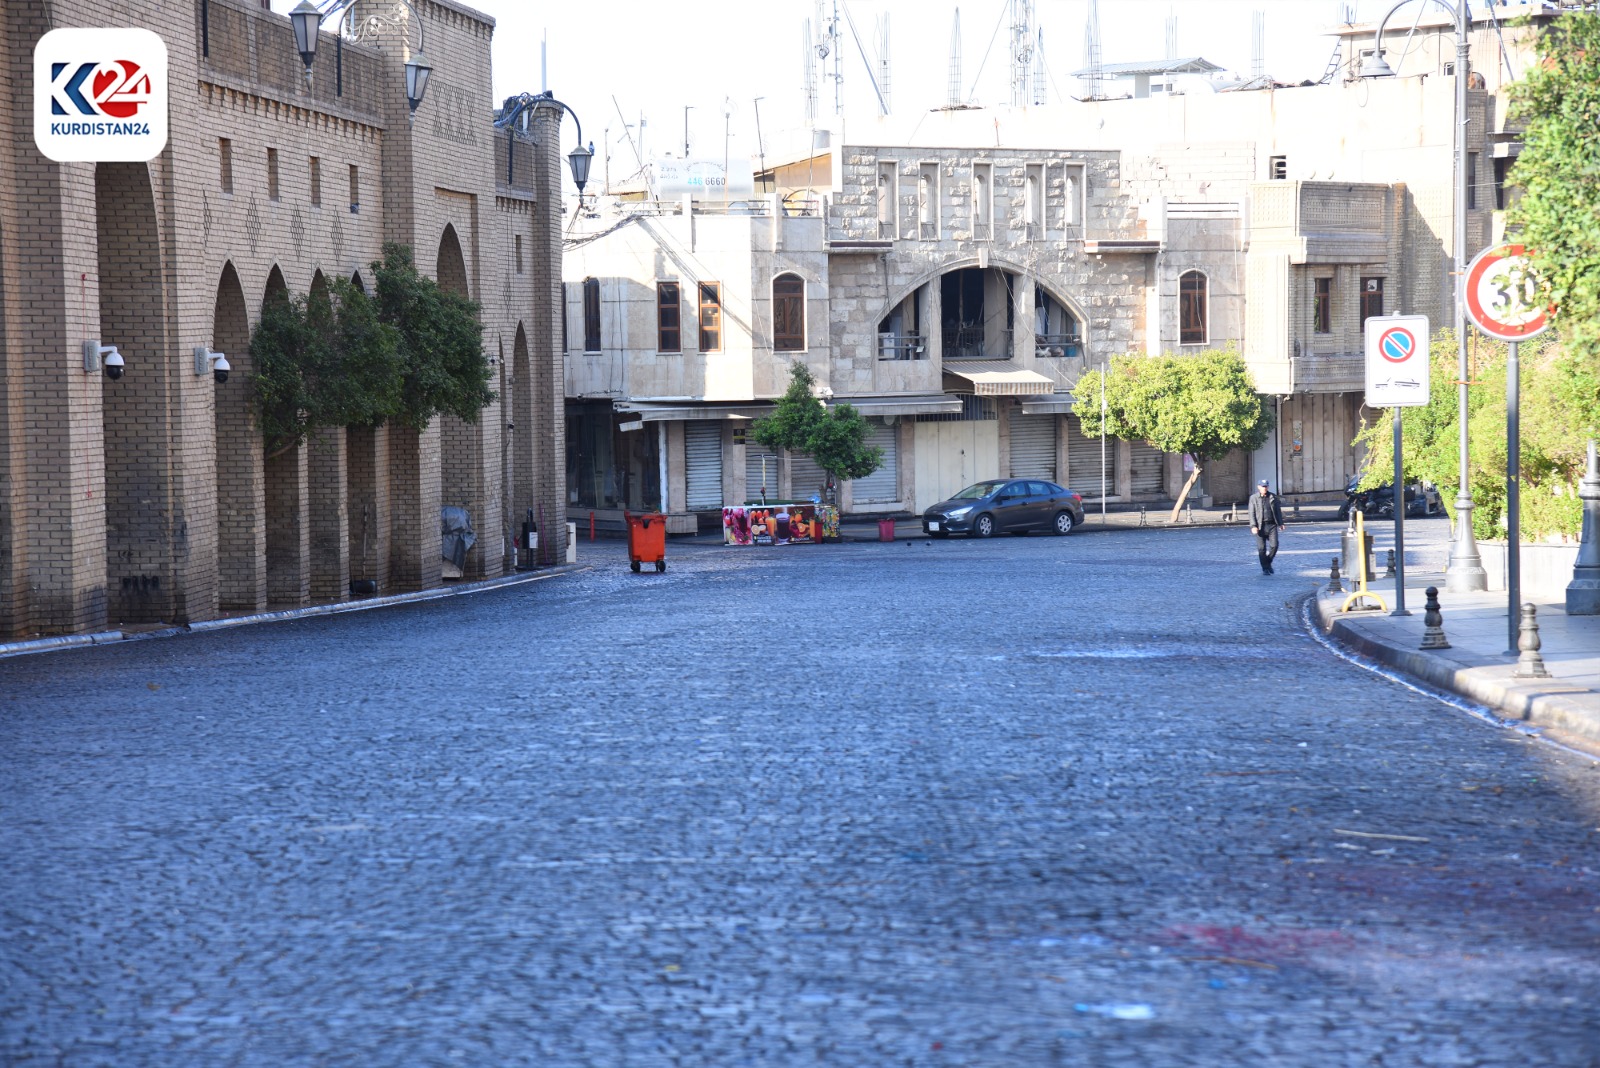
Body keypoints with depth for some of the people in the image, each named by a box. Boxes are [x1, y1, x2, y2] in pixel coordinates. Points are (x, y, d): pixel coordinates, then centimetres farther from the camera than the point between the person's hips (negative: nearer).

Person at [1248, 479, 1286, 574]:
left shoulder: (1273, 497, 9)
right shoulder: (1254, 498, 2)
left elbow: (1278, 510, 14)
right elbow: (1252, 513, -2)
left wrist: (1280, 523, 10)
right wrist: (1253, 526, -12)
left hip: (1272, 525, 2)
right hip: (1260, 526, -2)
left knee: (1274, 545, -9)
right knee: (1261, 548, -2)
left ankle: (1268, 563, 14)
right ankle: (1264, 568, 8)